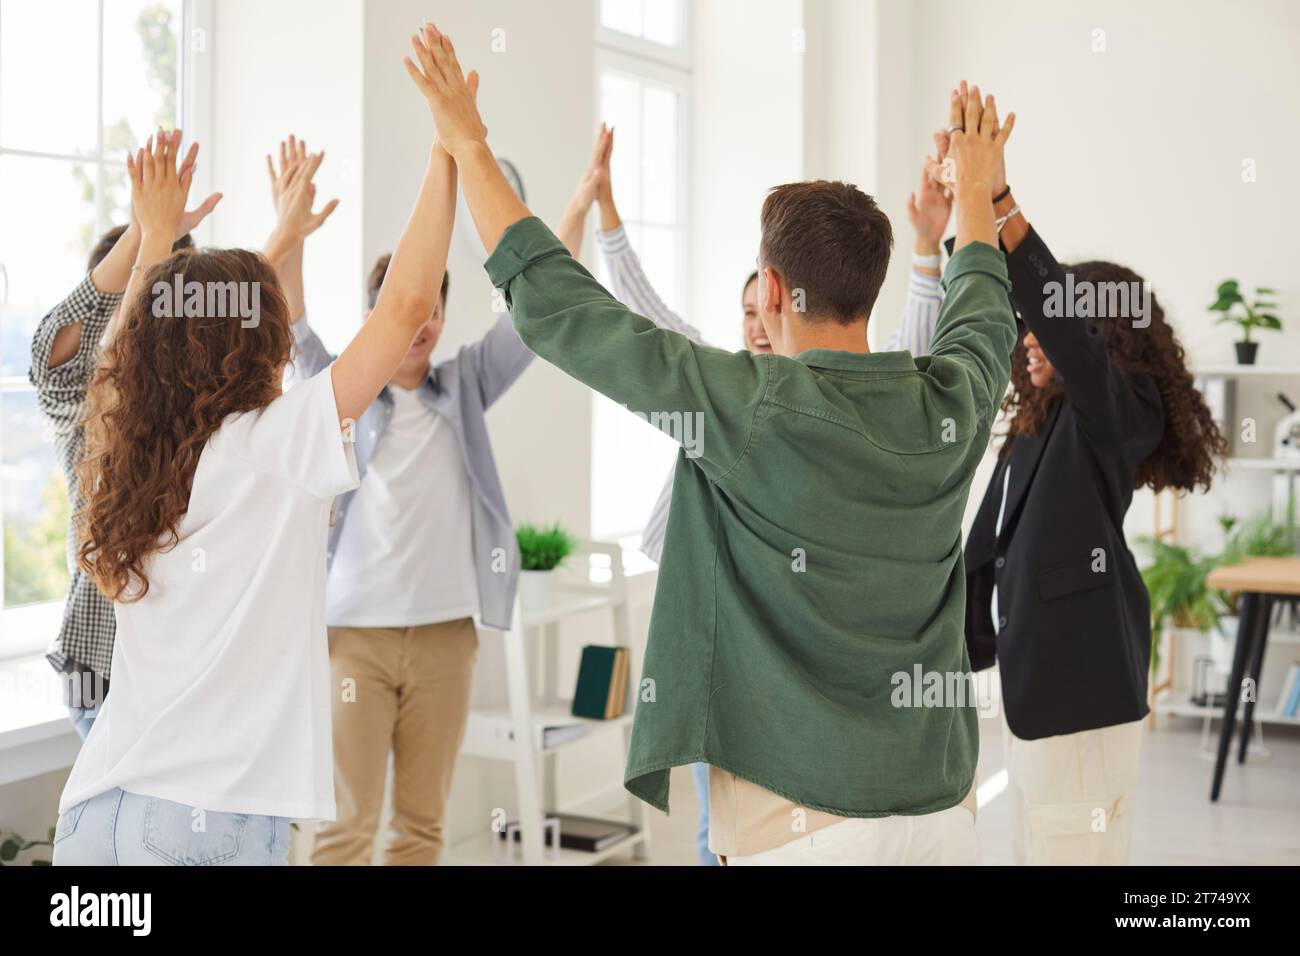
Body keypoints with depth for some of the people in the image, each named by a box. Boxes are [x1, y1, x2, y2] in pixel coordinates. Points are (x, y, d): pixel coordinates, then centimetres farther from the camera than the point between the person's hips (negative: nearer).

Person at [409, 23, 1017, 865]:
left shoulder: (748, 408, -15)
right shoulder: (950, 406, -1)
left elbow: (560, 310, -8)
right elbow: (986, 321, 24)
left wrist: (470, 146, 1)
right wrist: (976, 195, 41)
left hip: (807, 818, -5)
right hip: (941, 806, 5)